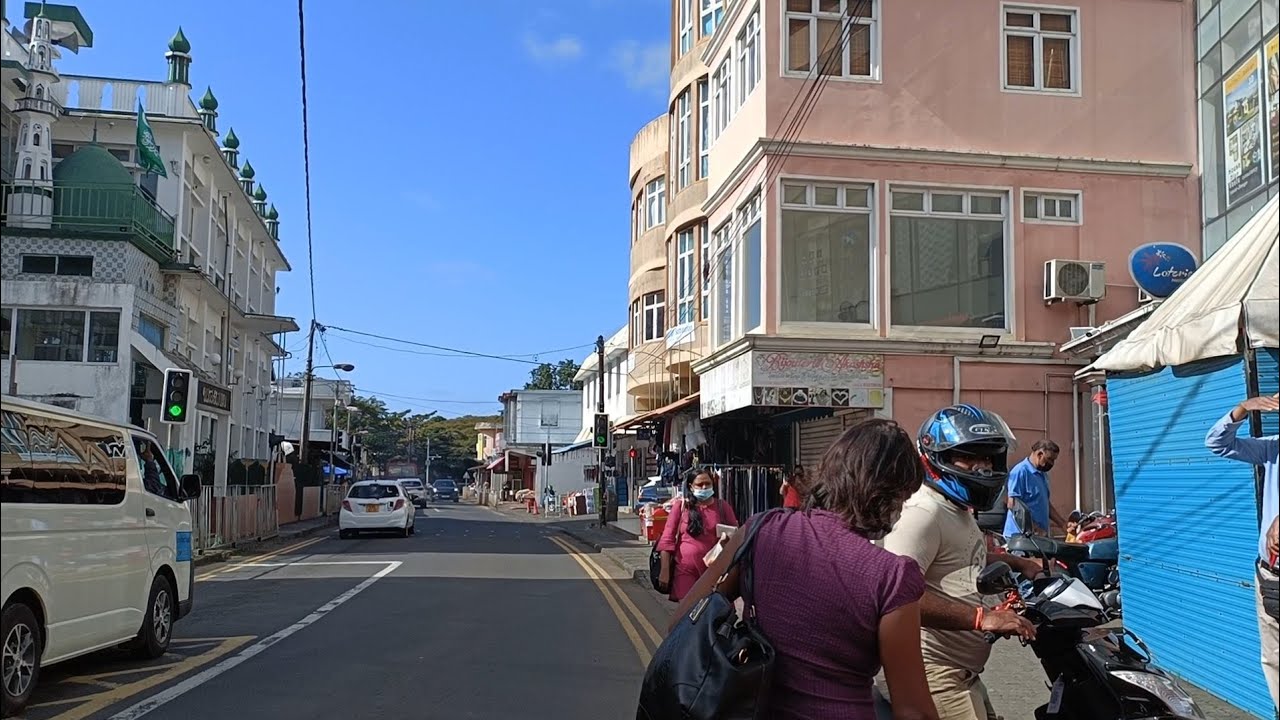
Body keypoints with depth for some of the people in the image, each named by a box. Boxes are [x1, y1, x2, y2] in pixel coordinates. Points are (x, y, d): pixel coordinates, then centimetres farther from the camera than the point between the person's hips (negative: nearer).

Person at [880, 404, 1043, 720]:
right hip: (937, 673, -11)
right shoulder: (923, 513, -21)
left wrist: (1020, 564, 27)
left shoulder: (960, 511, 16)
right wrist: (981, 618, -32)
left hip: (963, 673, 11)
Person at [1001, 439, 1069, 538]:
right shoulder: (1020, 471, -11)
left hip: (1041, 534, 9)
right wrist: (1034, 528, -19)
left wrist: (1065, 525, 18)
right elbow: (1012, 504, -17)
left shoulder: (1043, 474, 20)